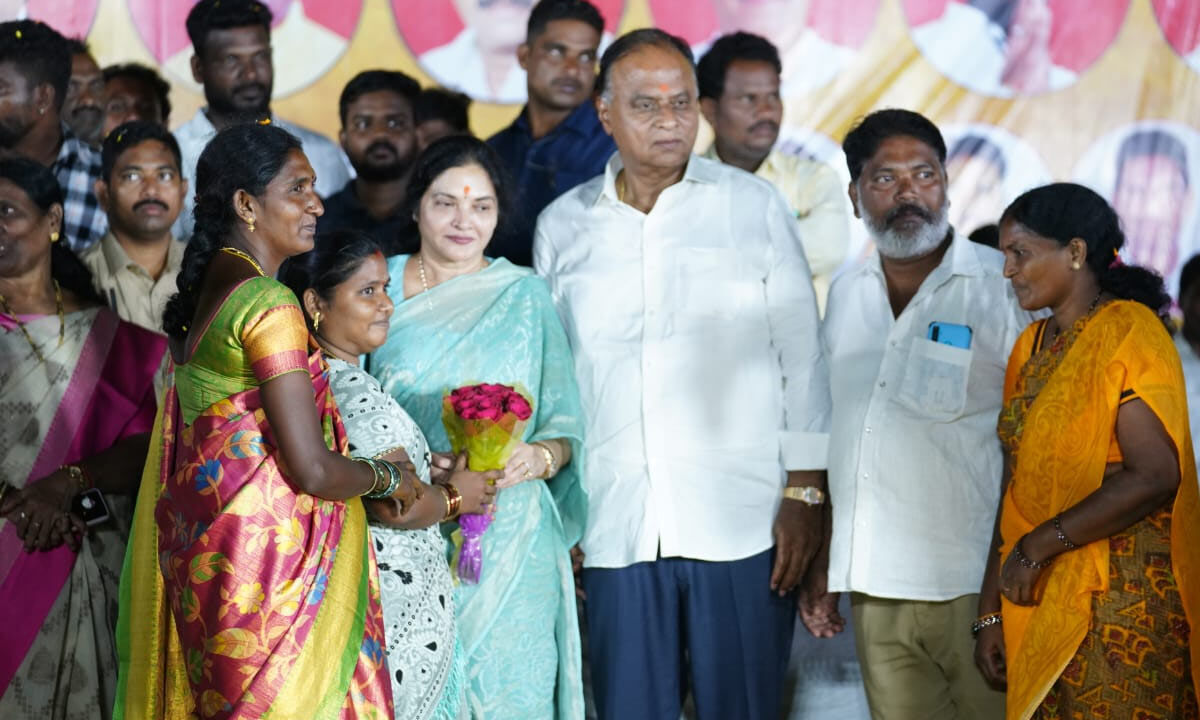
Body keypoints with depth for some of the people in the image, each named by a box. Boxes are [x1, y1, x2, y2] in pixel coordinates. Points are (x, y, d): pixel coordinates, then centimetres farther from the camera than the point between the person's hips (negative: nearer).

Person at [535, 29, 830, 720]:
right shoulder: (563, 227, 10)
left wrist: (807, 493, -3)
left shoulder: (753, 205, 5)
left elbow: (802, 355, 4)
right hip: (616, 531, 2)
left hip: (743, 524, -2)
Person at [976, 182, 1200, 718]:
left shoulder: (1128, 333, -8)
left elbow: (1155, 476, -19)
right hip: (1037, 608, 7)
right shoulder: (1031, 347, 14)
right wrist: (990, 613, 8)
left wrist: (1043, 543, -18)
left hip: (1120, 606, -7)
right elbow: (1017, 489, 13)